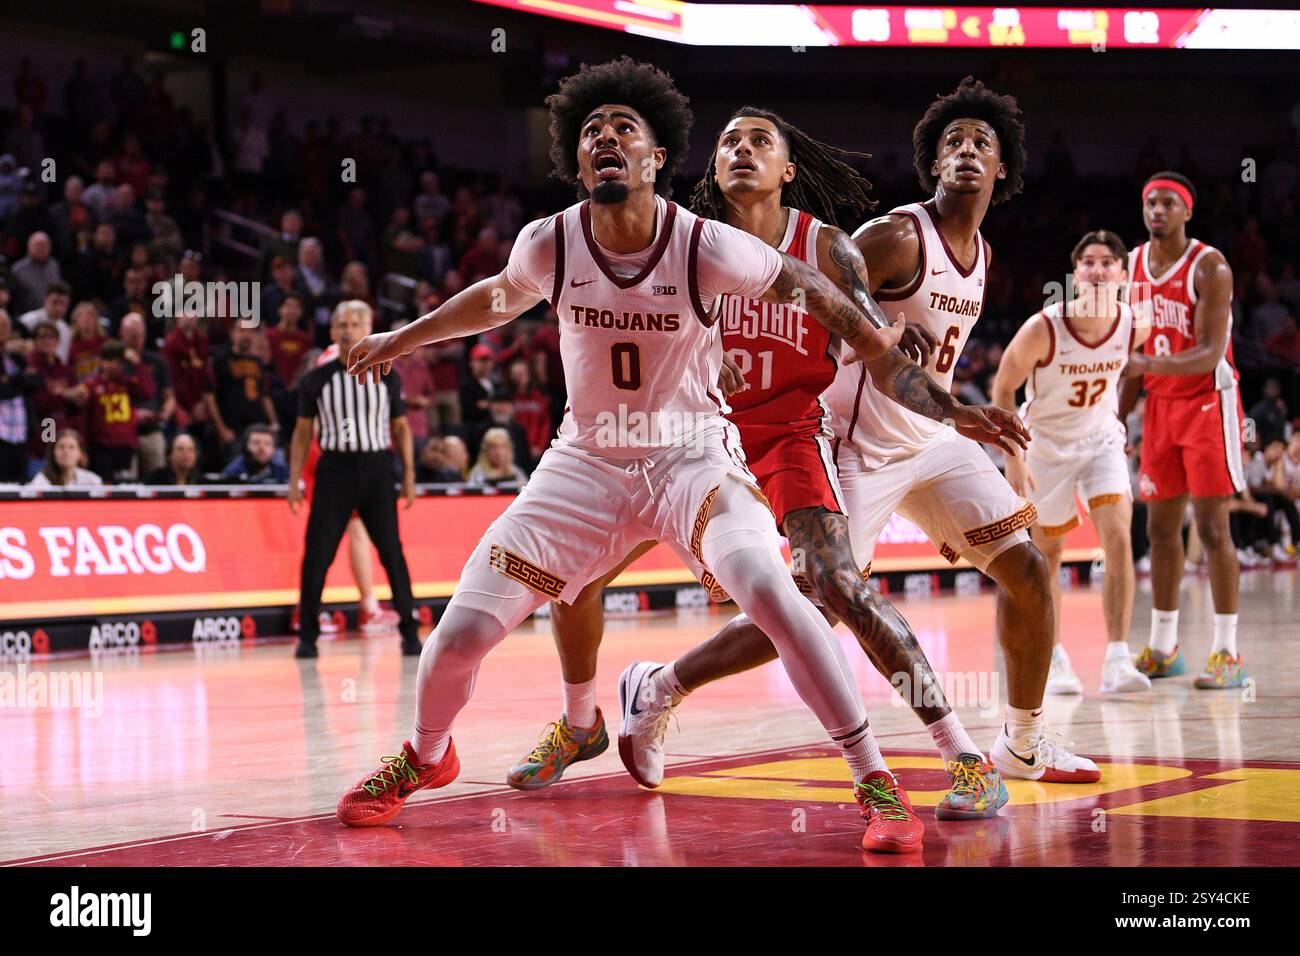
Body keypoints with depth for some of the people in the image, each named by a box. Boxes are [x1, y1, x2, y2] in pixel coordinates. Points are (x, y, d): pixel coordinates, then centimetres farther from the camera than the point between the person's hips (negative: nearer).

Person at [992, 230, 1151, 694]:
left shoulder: (1135, 326, -17)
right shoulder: (1043, 328, -27)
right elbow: (1003, 387, -13)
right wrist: (1013, 458, -16)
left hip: (1101, 439, 2)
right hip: (1046, 444, -2)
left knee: (1119, 541, -15)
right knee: (1047, 554, 9)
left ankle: (1117, 659, -11)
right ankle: (1054, 660, 26)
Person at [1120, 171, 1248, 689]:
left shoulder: (1209, 267, -14)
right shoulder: (1132, 266, 6)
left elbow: (1209, 355, -22)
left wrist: (1151, 365, -38)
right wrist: (1118, 420, 12)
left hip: (1208, 402, -6)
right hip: (1160, 406, 7)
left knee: (1212, 527, -9)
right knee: (1160, 527, 8)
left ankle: (1226, 652, -4)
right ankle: (1162, 649, 16)